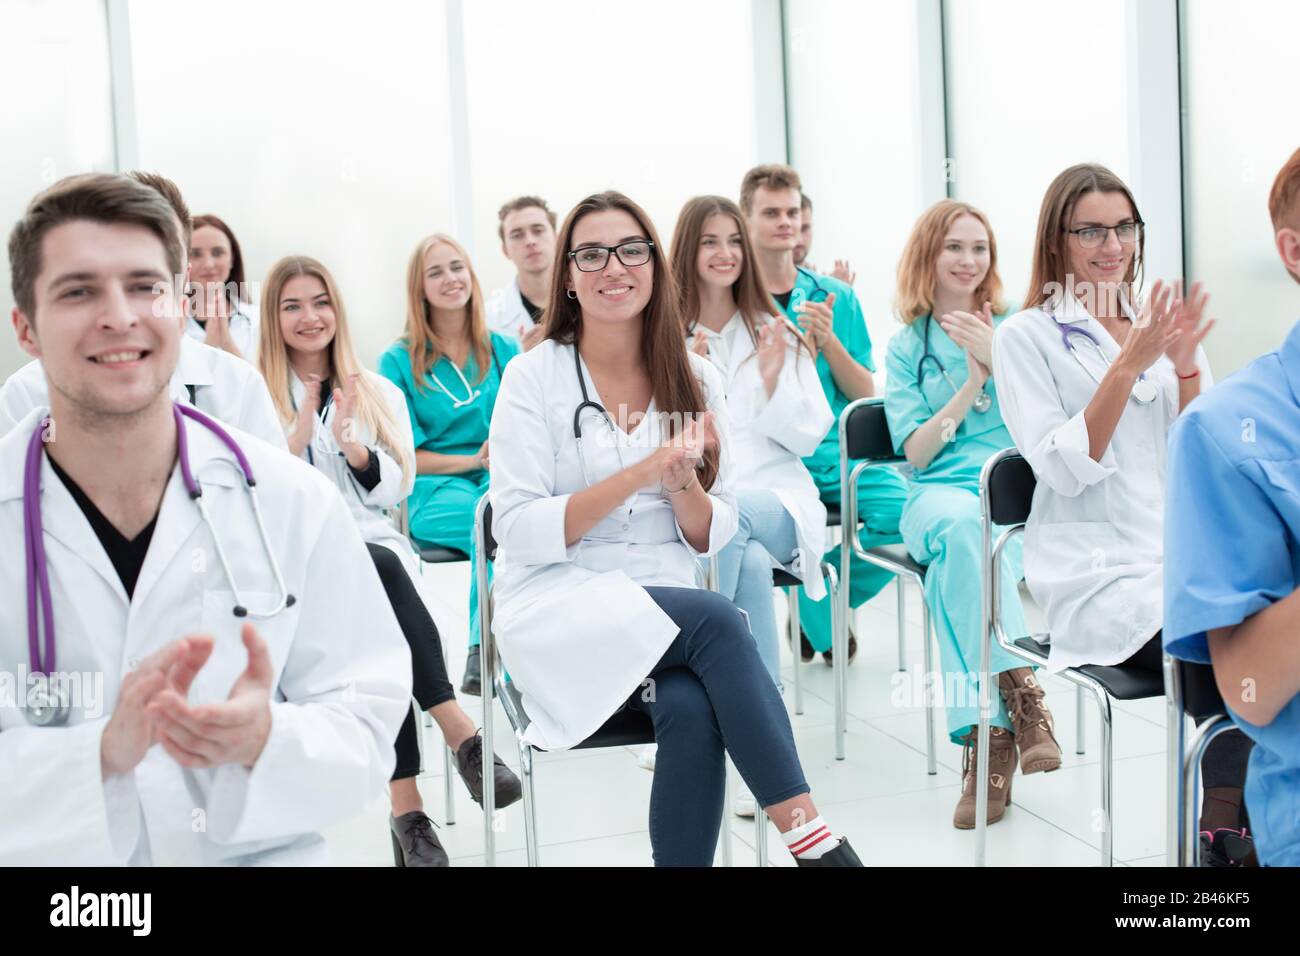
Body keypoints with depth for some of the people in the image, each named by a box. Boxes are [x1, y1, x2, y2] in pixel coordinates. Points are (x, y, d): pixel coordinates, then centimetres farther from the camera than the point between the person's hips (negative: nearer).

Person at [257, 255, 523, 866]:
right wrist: (300, 435, -14)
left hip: (371, 544, 2)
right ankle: (460, 731, -36)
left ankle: (405, 804, -37)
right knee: (379, 568, -36)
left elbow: (395, 489, 10)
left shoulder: (379, 393, 18)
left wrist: (351, 443, -9)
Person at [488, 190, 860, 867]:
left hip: (667, 605, 3)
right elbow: (520, 533, -11)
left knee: (691, 709, -31)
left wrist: (682, 479, -15)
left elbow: (710, 538, 7)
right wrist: (643, 470, -20)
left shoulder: (696, 380, 8)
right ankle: (808, 834, -22)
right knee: (716, 620, -30)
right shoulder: (533, 376, -1)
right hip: (557, 611, -3)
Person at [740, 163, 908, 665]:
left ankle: (828, 598, 9)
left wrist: (830, 341, -8)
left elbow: (865, 395, 9)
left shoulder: (836, 296, 12)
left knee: (901, 511, -23)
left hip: (835, 448, 3)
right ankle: (826, 629, -3)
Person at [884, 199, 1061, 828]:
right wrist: (972, 382, -4)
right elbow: (916, 451, 5)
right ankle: (1021, 694, -43)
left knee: (954, 561, -36)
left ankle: (986, 735, -39)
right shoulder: (906, 348, 16)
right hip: (940, 491, 0)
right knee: (966, 525, -38)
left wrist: (1000, 361, -7)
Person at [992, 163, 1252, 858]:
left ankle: (1227, 827, -8)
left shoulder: (1157, 321, 17)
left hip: (1188, 550, 5)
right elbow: (1065, 470, -9)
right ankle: (1222, 832, -7)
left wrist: (1185, 364, -4)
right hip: (1098, 572, -5)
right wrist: (1128, 364, -16)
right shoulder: (1026, 336, 2)